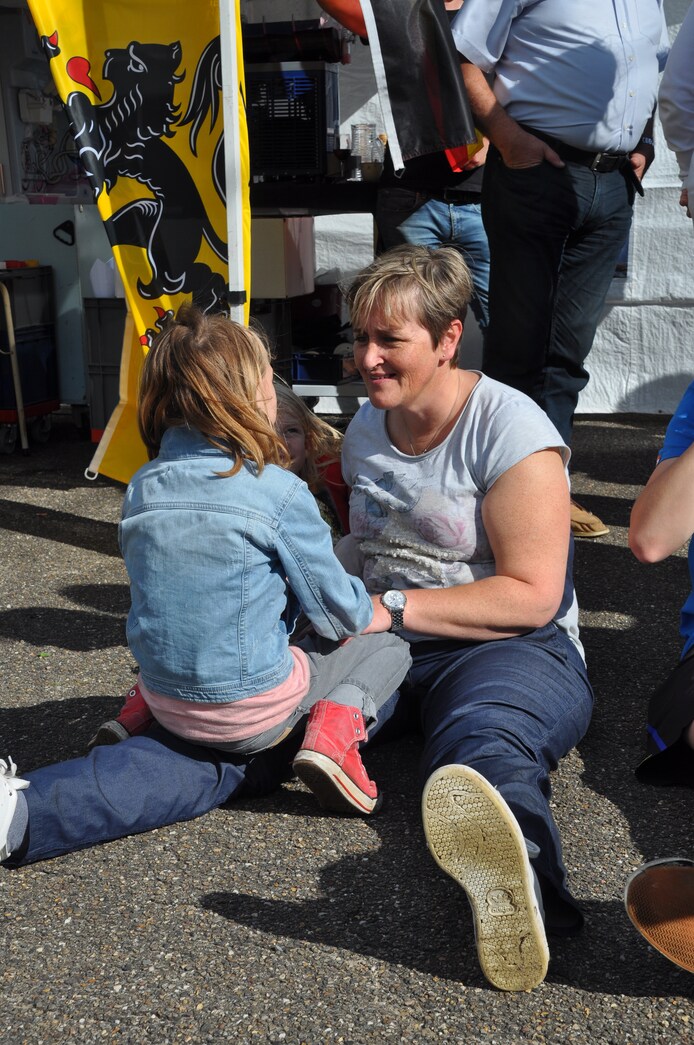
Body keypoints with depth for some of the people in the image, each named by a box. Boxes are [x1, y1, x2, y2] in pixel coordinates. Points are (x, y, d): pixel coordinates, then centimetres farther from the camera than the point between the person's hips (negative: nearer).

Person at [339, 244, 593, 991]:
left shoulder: (510, 429, -8)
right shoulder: (365, 430, 15)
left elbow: (531, 597, -14)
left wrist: (393, 609, -17)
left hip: (511, 648, -8)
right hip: (385, 647, 8)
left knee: (482, 736, -44)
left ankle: (517, 871, -72)